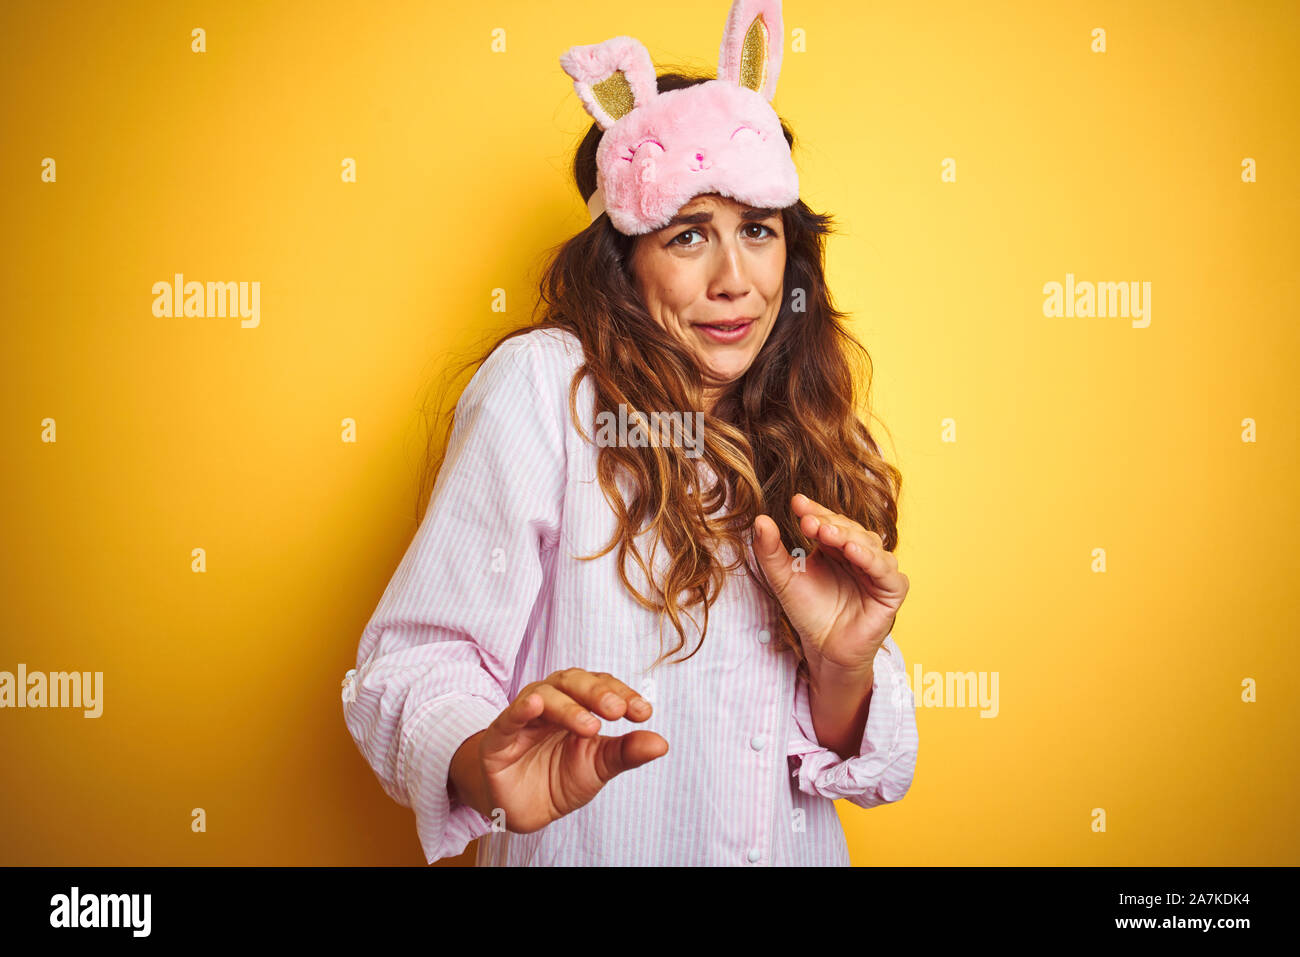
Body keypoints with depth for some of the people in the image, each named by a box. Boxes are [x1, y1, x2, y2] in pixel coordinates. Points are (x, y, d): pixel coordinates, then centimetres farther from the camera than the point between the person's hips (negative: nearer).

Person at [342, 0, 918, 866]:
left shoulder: (811, 441, 2)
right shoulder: (543, 383, -11)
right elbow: (417, 662, -17)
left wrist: (844, 668, -15)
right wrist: (484, 762, -35)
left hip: (799, 850, 4)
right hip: (587, 851, -3)